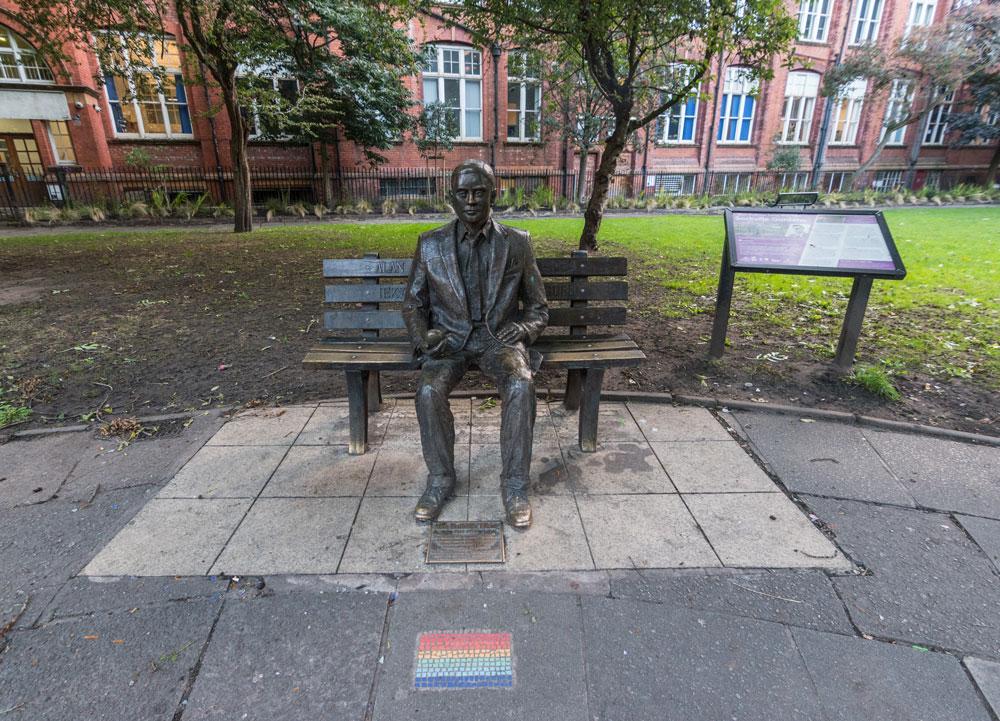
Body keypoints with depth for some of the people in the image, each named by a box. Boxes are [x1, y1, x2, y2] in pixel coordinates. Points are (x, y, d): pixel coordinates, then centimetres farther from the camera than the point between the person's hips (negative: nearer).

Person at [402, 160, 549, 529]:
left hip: (498, 337, -1)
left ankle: (514, 484, -15)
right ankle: (440, 479, -7)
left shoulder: (517, 243, 3)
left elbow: (538, 308, 8)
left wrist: (520, 330, -13)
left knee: (521, 385, -32)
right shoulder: (431, 244, 5)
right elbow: (412, 302, 11)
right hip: (449, 339, 1)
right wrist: (422, 336, -9)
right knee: (429, 390, -29)